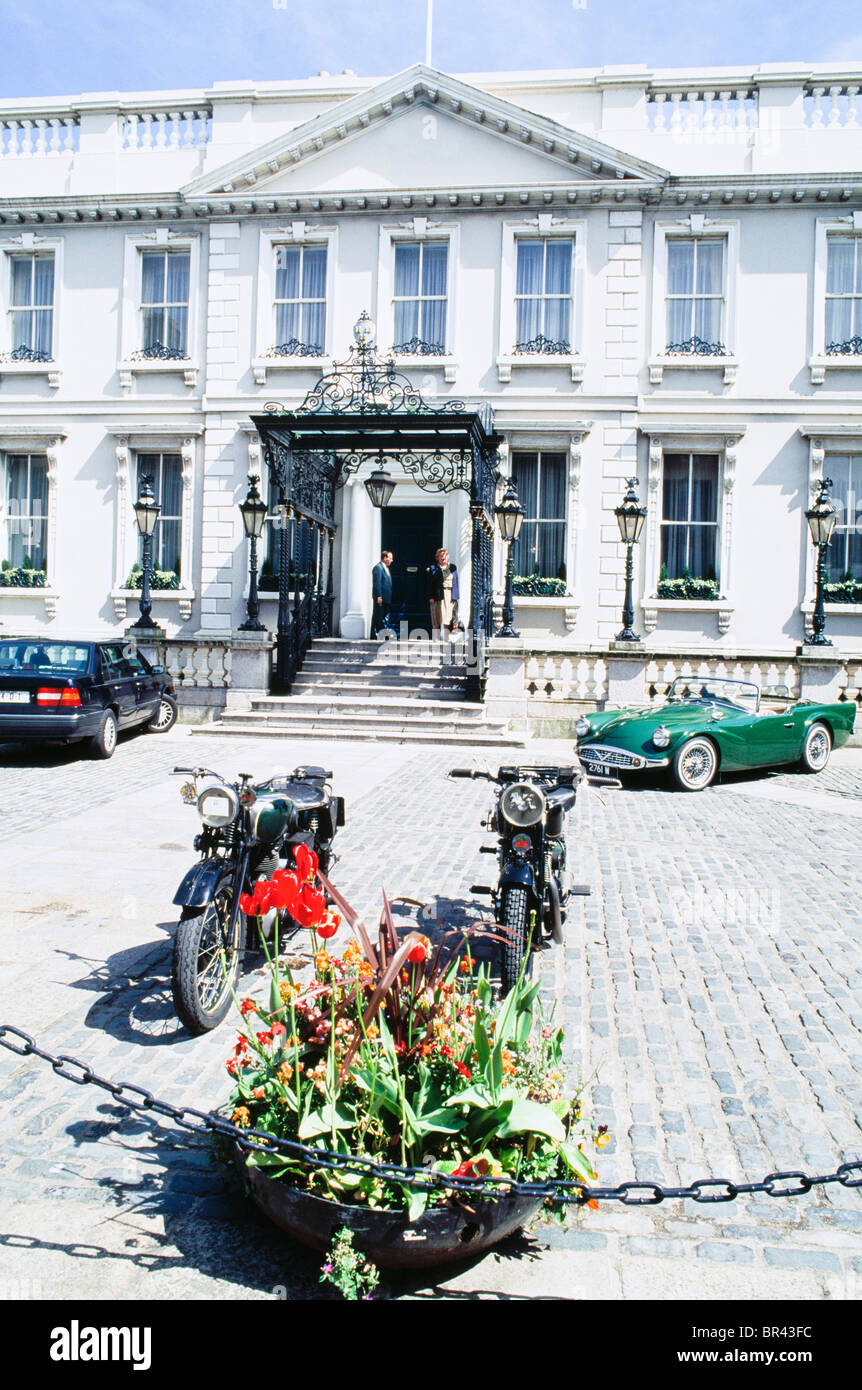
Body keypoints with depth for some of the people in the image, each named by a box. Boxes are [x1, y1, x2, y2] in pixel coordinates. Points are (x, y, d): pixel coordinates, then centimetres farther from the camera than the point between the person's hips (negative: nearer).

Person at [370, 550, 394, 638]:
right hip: (380, 598, -9)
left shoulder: (385, 568, 20)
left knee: (385, 618, 9)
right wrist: (378, 596, -22)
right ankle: (374, 636, -3)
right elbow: (377, 583, -17)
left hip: (386, 599, 9)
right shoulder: (378, 567, -10)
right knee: (377, 617, -6)